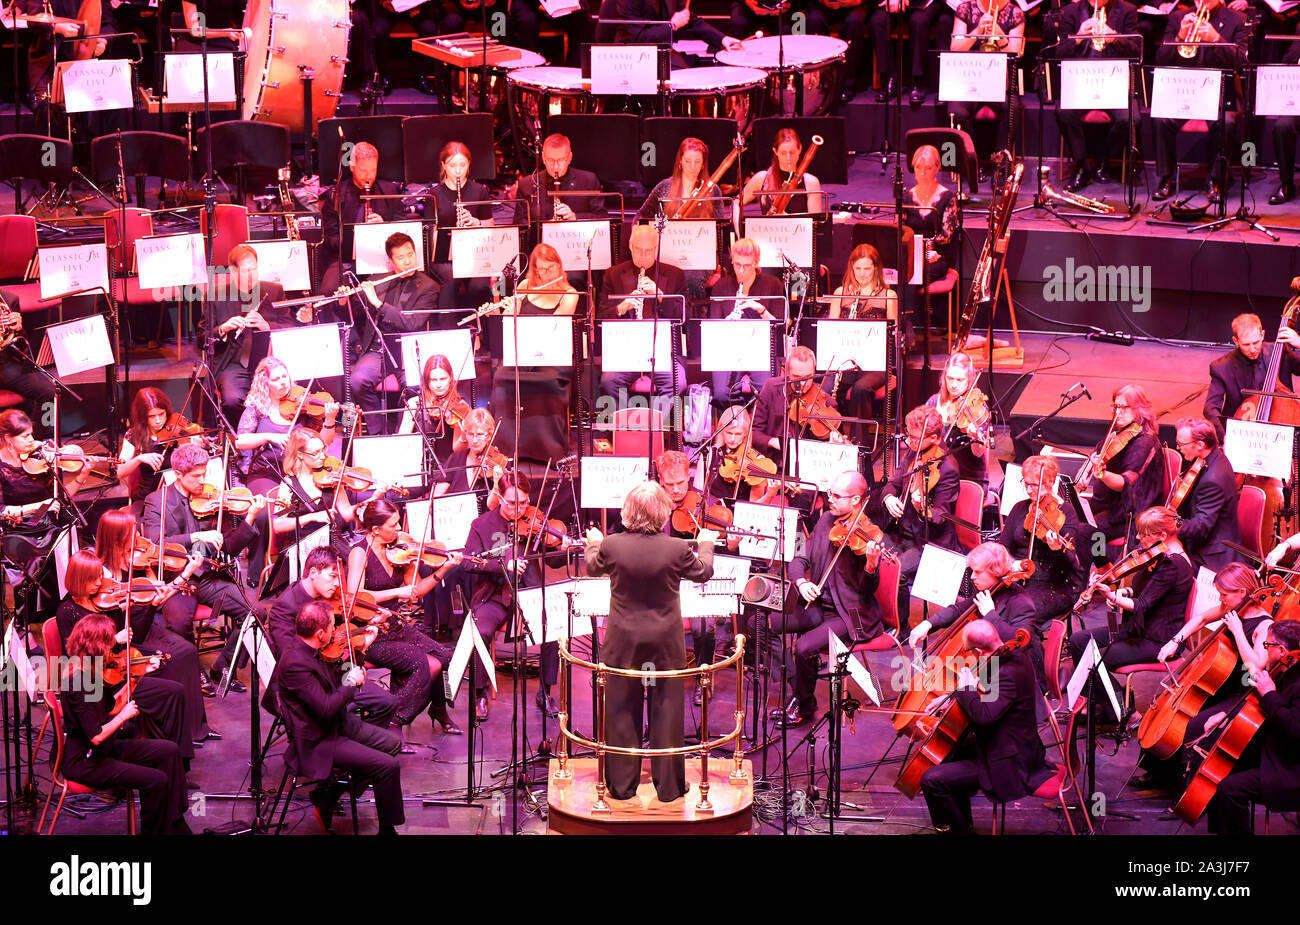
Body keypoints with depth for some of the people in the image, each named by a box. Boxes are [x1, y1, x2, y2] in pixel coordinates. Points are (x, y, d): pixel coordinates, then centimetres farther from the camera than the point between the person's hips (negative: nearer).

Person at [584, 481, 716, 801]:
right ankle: (668, 786, 15)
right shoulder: (678, 549, -15)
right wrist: (706, 544, 26)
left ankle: (622, 785, 17)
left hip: (623, 642, 1)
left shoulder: (611, 546, -13)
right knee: (666, 712, 9)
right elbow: (704, 572, 5)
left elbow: (593, 568, 10)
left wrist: (594, 543, 32)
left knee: (621, 712, 12)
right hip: (666, 643, -1)